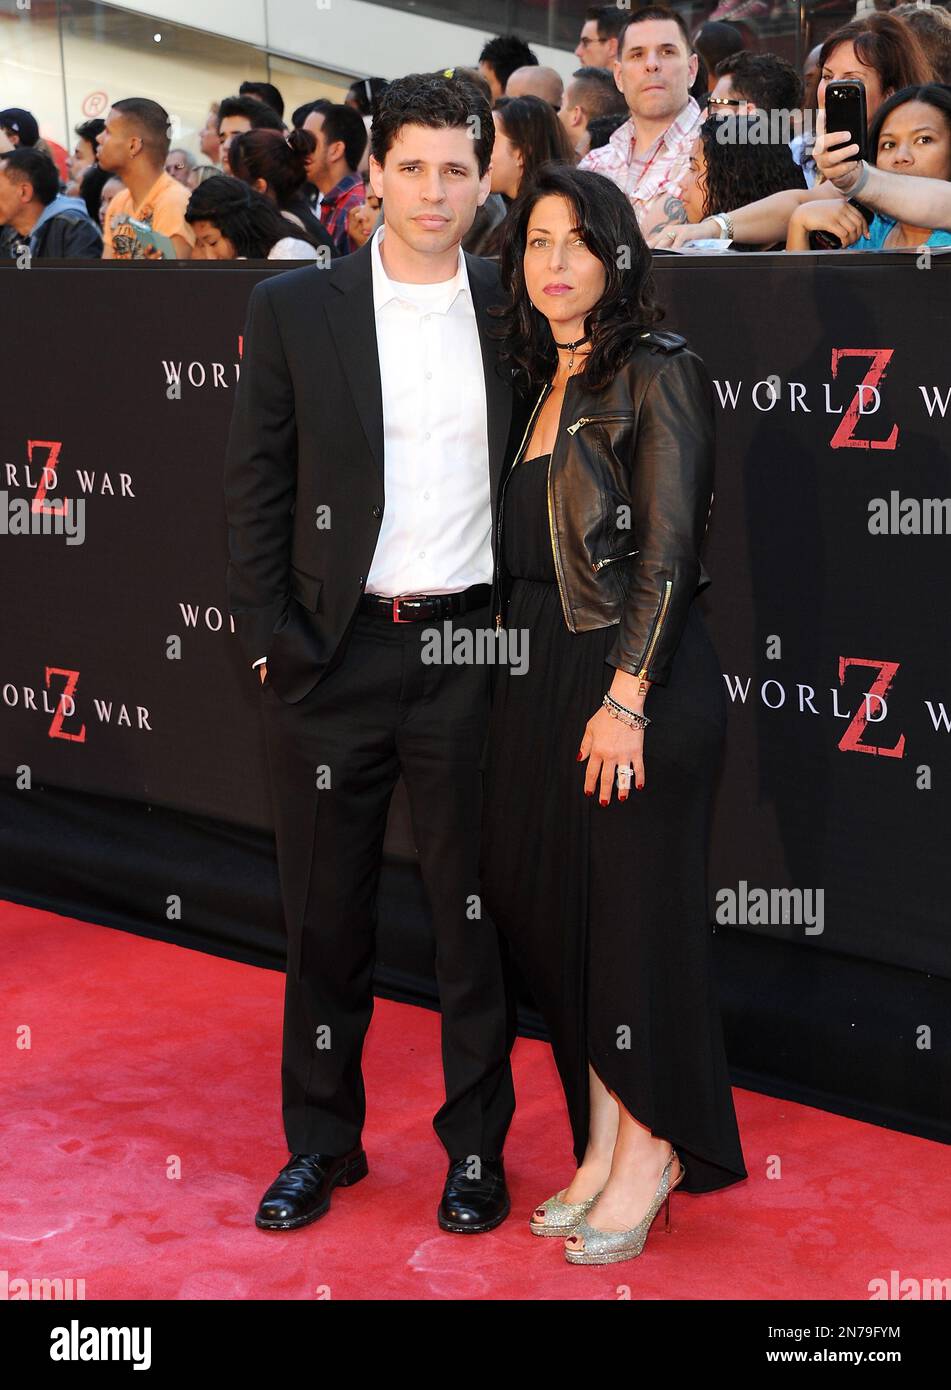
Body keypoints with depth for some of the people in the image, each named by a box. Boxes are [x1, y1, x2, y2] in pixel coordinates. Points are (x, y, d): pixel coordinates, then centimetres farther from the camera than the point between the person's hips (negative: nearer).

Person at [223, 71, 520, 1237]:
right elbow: (254, 487, 1)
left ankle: (476, 1143, 24)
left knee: (475, 910, 9)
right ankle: (321, 1142, 26)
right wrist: (269, 643, -5)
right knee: (325, 913, 10)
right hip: (333, 654, 0)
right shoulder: (292, 310, 1)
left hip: (469, 649, 1)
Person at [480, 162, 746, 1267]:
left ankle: (649, 1153, 15)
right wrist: (519, 671, 8)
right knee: (552, 904, 9)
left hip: (638, 676, -8)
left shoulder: (656, 374, -7)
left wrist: (625, 699, -19)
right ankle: (603, 1142, 21)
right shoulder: (545, 387, 15)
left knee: (638, 913, 0)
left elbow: (667, 553, -14)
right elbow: (527, 553, 15)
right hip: (541, 675, 8)